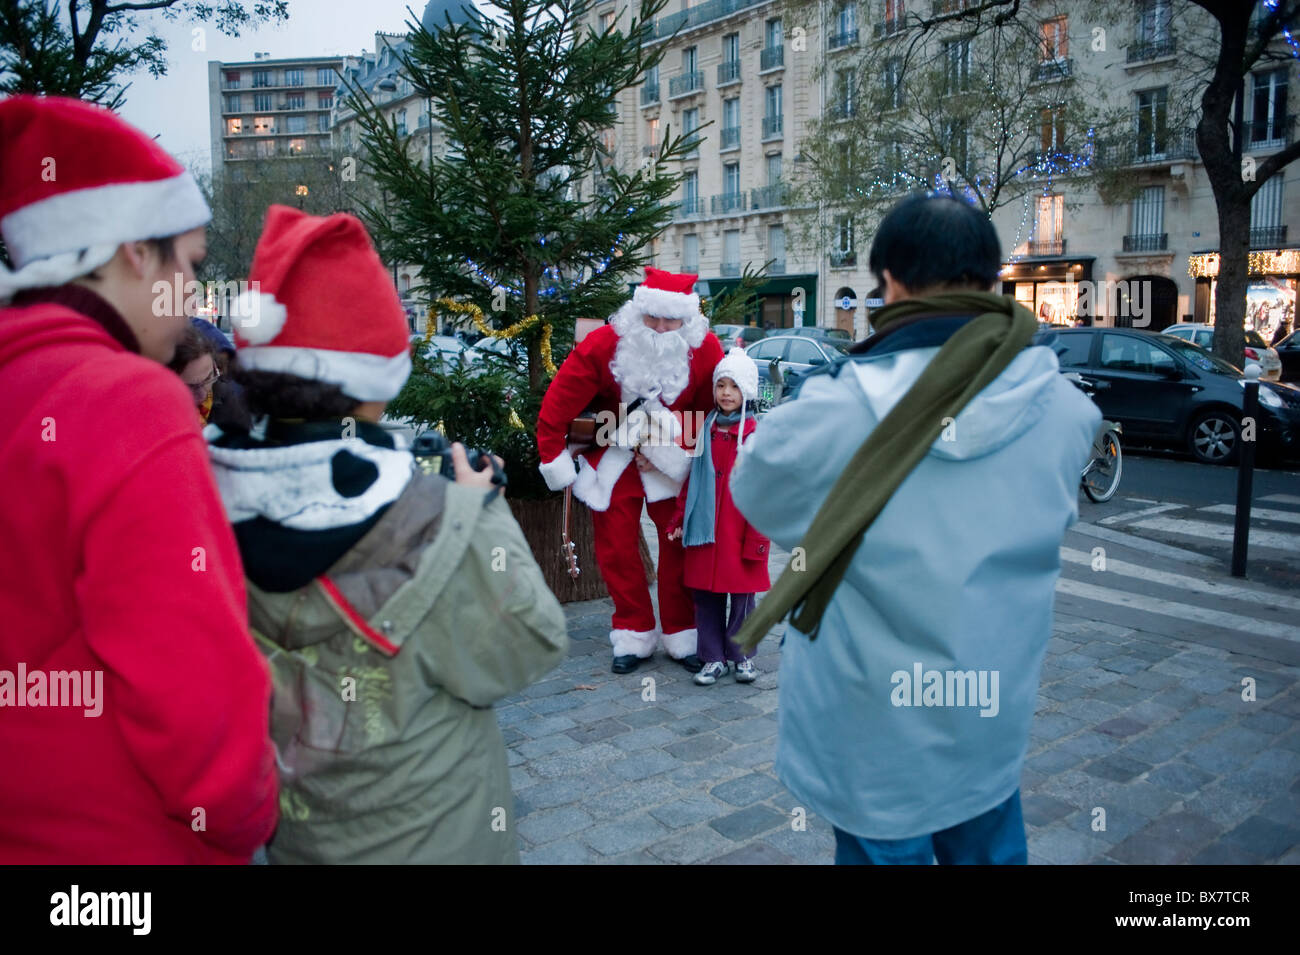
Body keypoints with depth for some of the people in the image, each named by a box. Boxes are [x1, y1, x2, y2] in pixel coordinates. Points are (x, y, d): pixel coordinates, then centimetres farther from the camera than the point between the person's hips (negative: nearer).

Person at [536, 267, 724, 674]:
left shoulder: (706, 350, -17)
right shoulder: (603, 344, -20)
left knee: (680, 545, 0)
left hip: (672, 459, 0)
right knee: (617, 548, 4)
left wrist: (674, 451, -11)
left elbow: (711, 412, -6)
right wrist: (555, 461, -13)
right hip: (614, 458, 0)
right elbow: (557, 405, -15)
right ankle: (635, 636, 18)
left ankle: (682, 636, 15)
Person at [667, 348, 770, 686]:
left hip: (740, 530, -4)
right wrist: (681, 520, 10)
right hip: (705, 530, 4)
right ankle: (714, 658, 20)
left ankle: (742, 656, 23)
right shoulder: (705, 432, 8)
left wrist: (756, 539, -10)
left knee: (742, 594, 6)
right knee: (706, 596, 8)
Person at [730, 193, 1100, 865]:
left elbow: (755, 493, -5)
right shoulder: (1062, 408, -12)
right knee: (988, 846, 24)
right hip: (995, 717, 4)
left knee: (884, 847, 17)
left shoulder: (834, 410, -24)